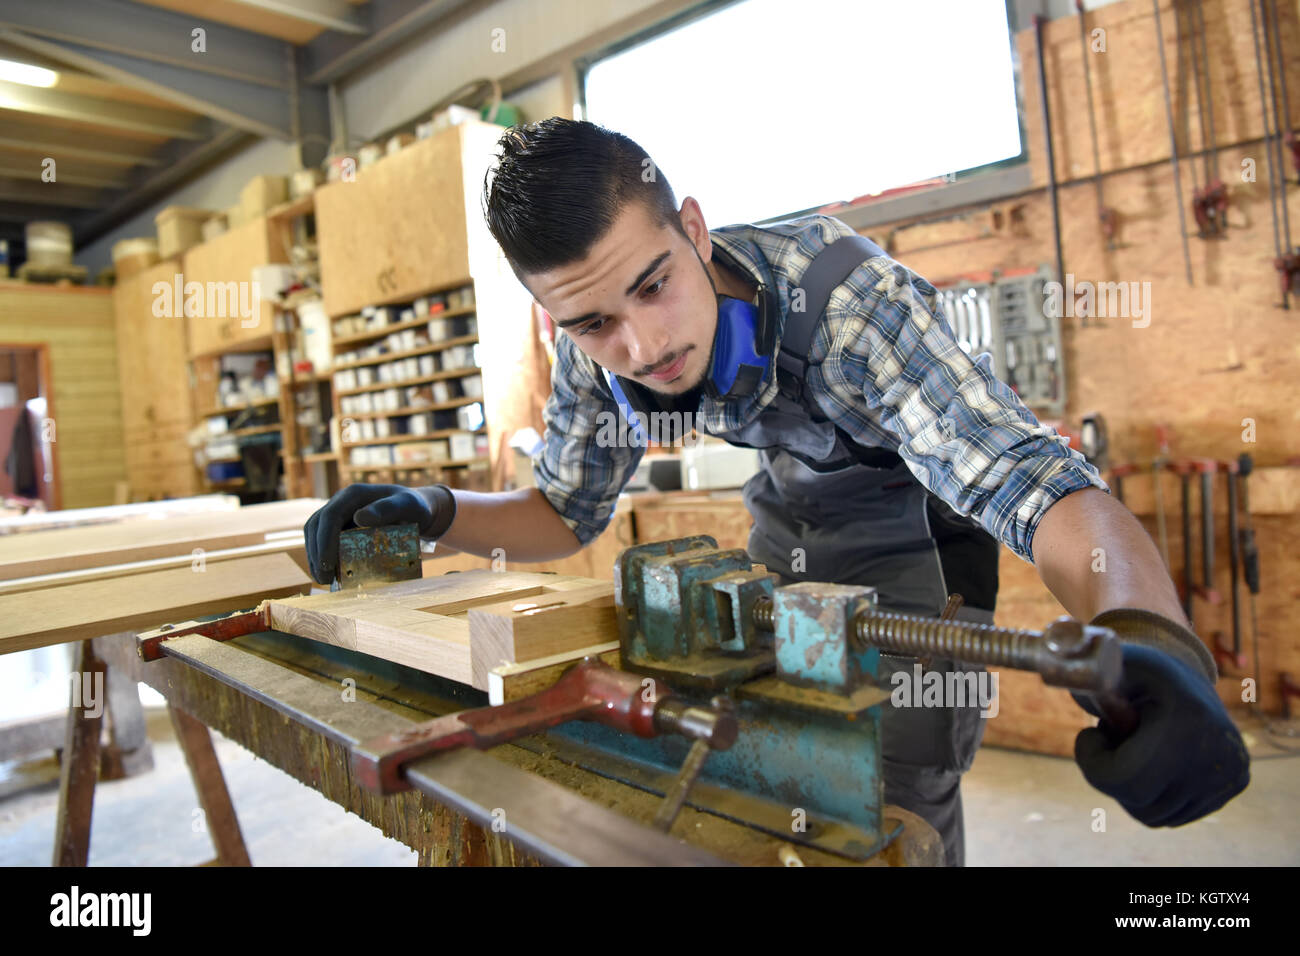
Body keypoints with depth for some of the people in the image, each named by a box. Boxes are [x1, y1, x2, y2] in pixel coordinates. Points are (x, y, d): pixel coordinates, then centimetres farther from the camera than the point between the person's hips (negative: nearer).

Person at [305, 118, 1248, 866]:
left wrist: (1152, 636, -65)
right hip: (788, 520, 5)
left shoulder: (841, 292, -37)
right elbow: (565, 511, -5)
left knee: (897, 799, -11)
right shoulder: (593, 354, -19)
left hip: (916, 521, -4)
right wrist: (431, 510, -23)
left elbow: (1041, 481, -44)